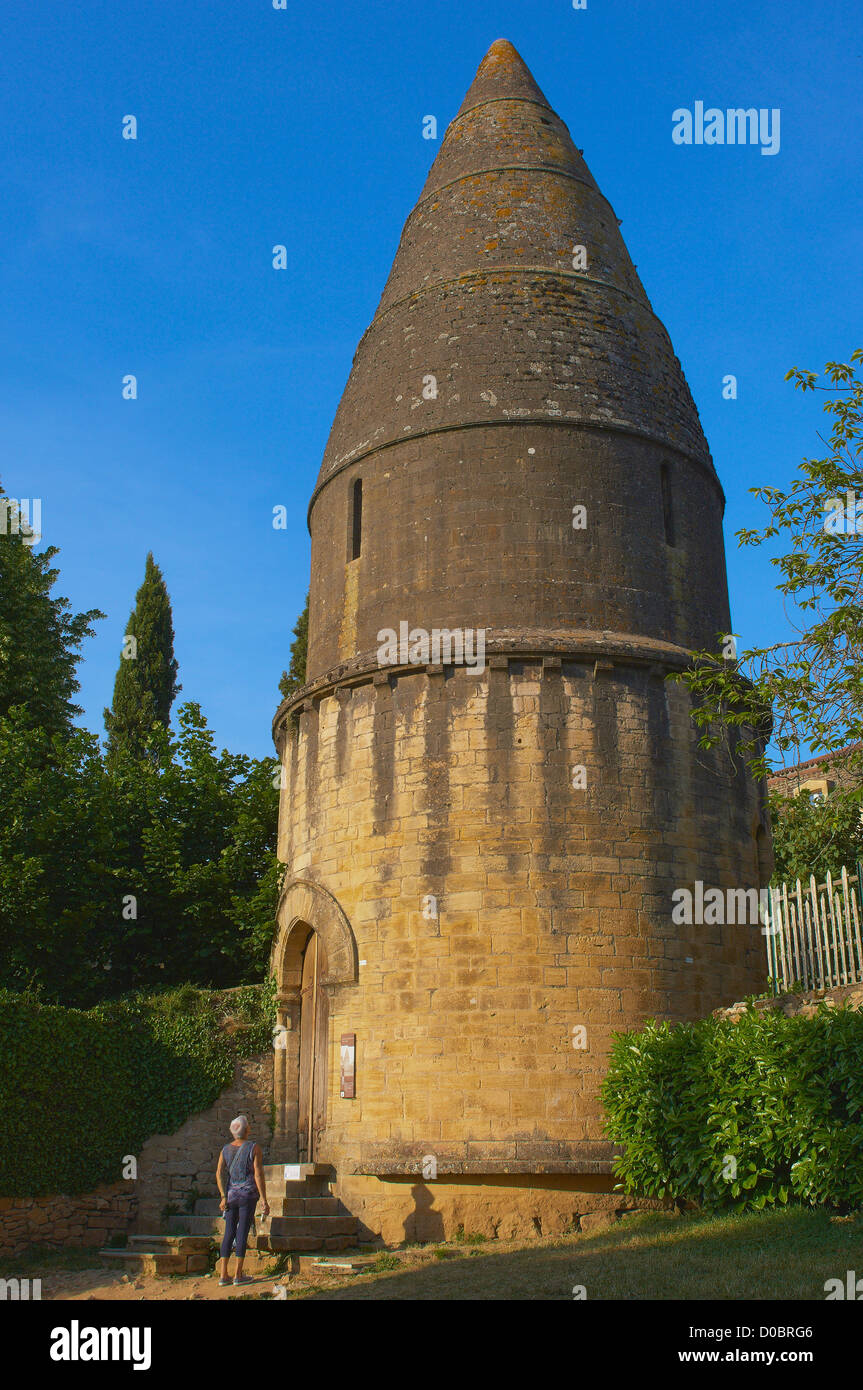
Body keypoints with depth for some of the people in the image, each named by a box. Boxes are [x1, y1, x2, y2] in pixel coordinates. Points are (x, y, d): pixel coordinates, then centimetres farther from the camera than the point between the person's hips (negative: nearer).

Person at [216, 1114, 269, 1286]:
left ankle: (223, 1274, 8)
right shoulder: (254, 1148, -8)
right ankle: (238, 1275, 5)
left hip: (231, 1194, 4)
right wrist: (264, 1201, -8)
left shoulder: (226, 1149, 6)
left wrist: (224, 1197, -6)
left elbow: (219, 1173, -4)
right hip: (248, 1194, -4)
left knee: (229, 1233, 9)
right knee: (243, 1233, 1)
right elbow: (258, 1175, -11)